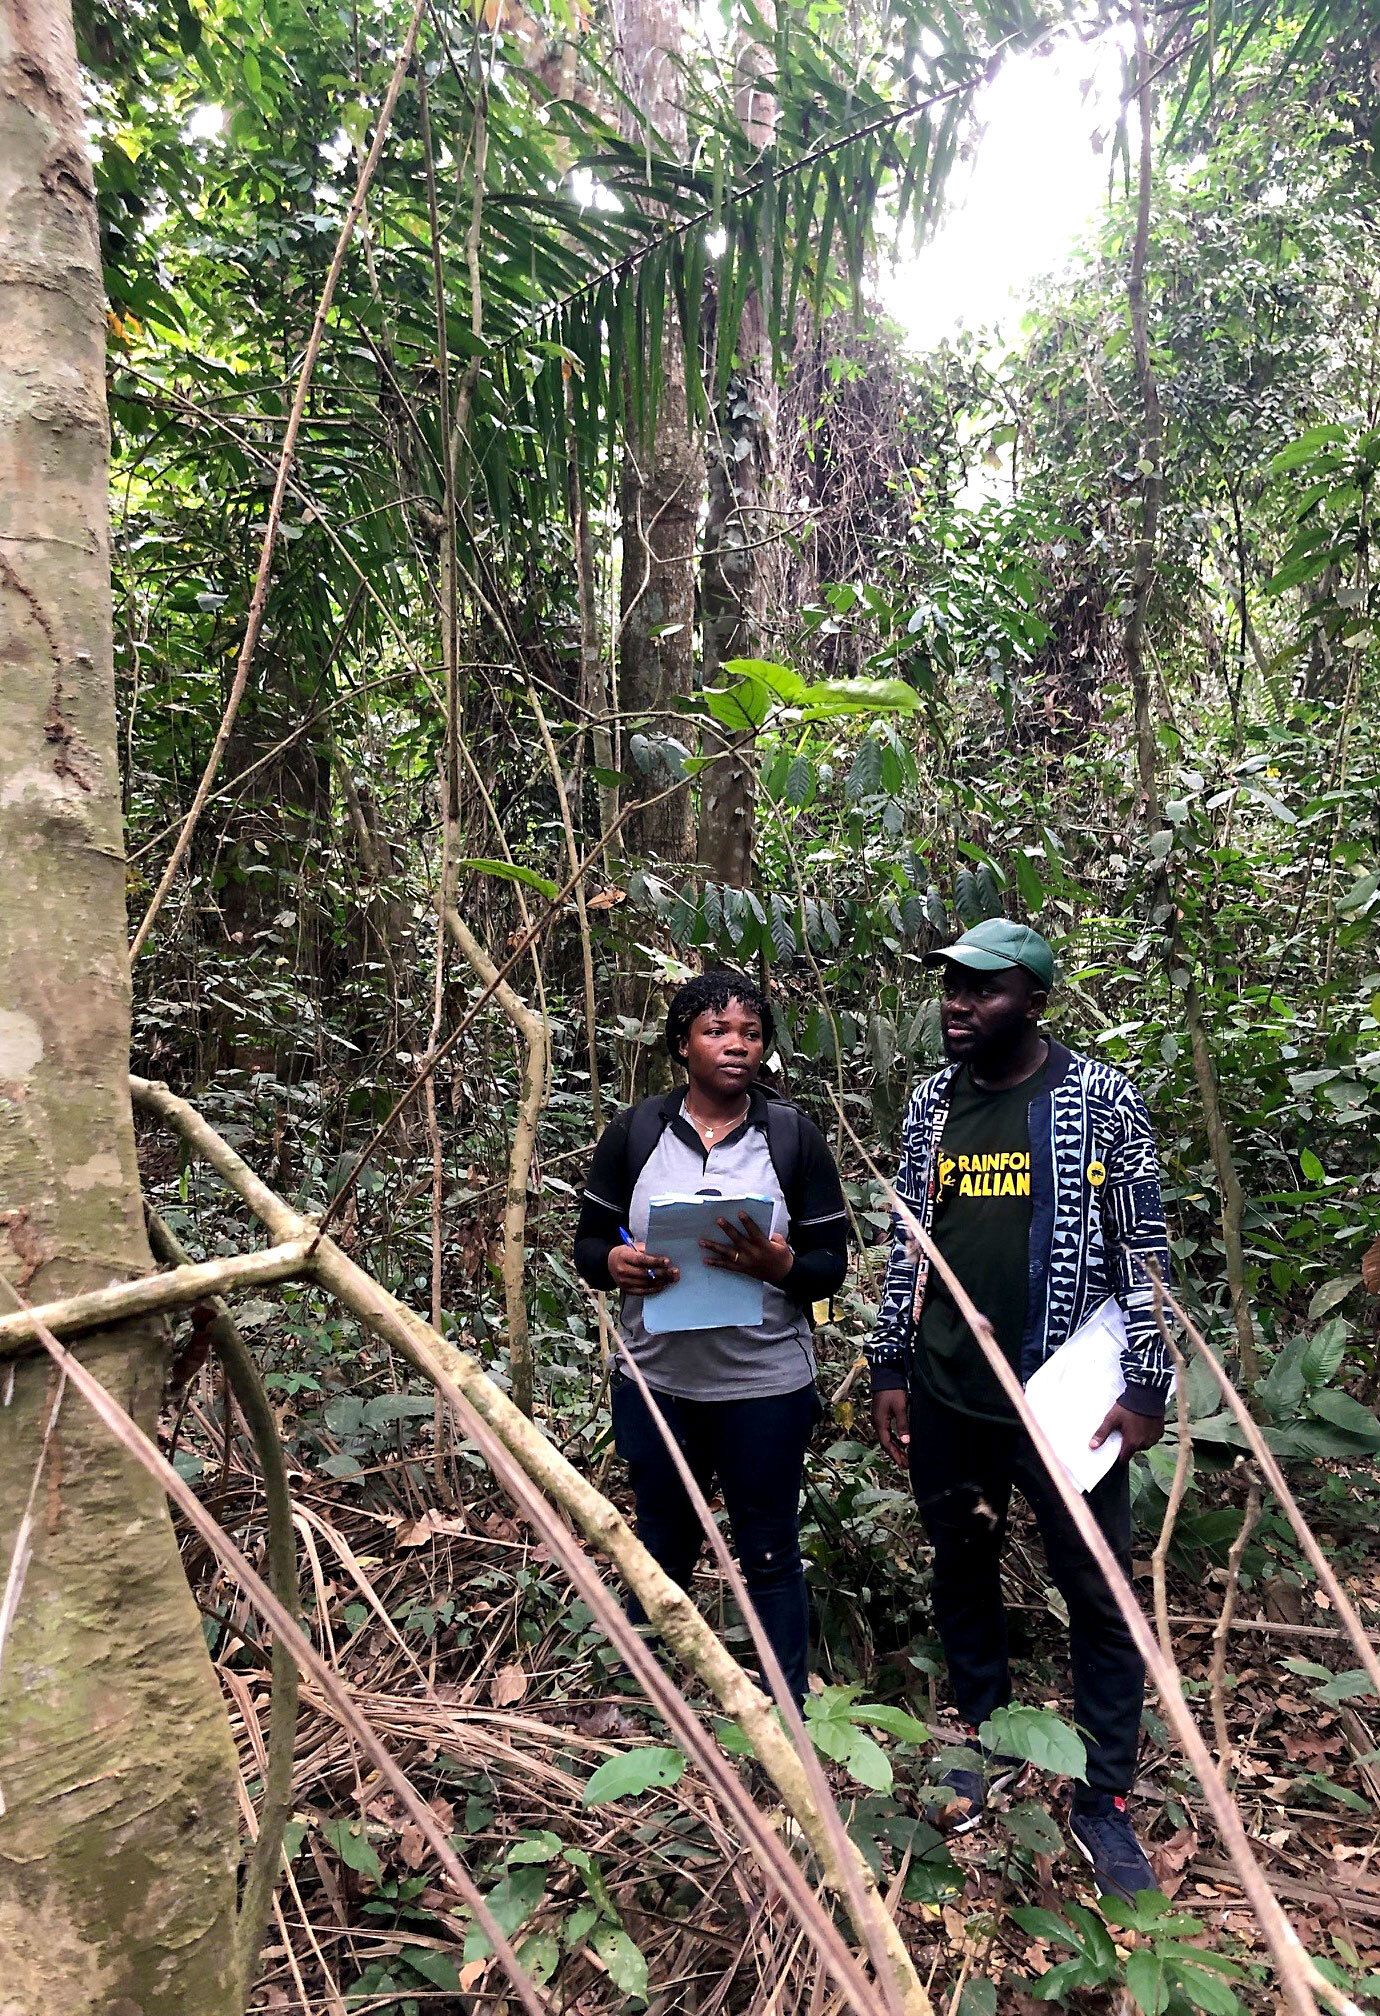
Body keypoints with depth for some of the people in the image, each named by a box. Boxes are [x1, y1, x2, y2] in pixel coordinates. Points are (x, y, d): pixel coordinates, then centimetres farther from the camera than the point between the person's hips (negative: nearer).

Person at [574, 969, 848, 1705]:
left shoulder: (793, 1135, -5)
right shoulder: (633, 1132, -2)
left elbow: (832, 1261, -3)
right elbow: (588, 1240, 3)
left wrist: (780, 1266, -25)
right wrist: (616, 1263, -20)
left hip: (764, 1387, -2)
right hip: (655, 1382, 2)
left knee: (769, 1558, 12)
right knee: (660, 1551, 20)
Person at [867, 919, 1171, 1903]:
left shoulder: (1103, 1098, -8)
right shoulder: (931, 1103, 4)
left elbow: (1143, 1246, -6)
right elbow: (908, 1242, 8)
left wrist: (1147, 1383, -10)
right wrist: (890, 1368, 7)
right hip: (947, 1395, 4)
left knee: (1099, 1595, 6)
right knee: (963, 1573, 17)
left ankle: (1104, 1801, 25)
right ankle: (990, 1747, 38)